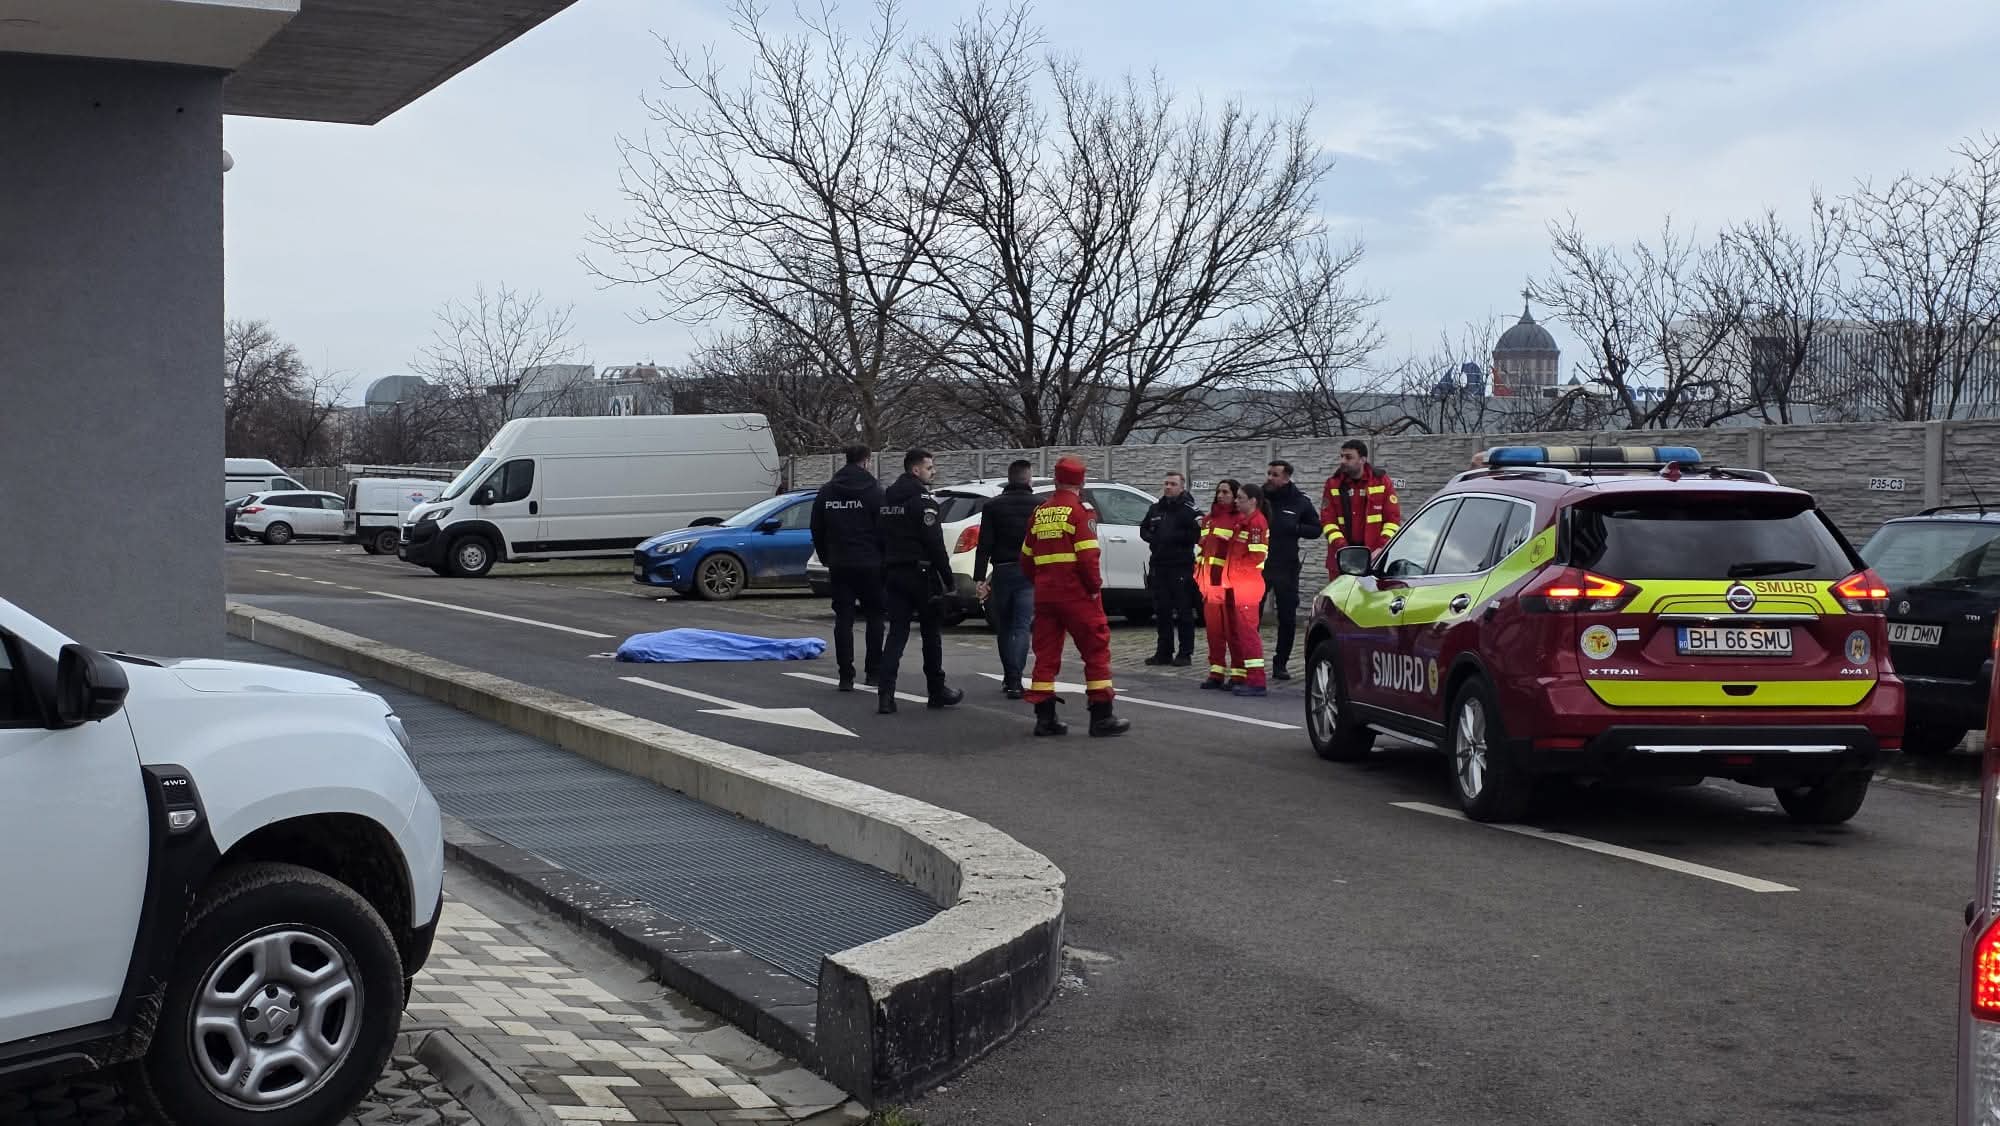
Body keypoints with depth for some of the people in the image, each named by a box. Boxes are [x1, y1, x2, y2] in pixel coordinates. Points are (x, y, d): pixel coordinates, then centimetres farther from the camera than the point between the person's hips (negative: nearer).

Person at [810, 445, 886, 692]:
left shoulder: (826, 492, 6)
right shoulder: (874, 491, -8)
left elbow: (817, 532, 10)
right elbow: (883, 530, -9)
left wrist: (827, 560, 19)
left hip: (839, 565, 3)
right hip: (869, 565, -3)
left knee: (843, 619, 4)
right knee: (874, 617, 10)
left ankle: (846, 676, -1)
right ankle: (873, 672, 11)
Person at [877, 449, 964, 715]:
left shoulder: (887, 499, 13)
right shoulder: (922, 499, -13)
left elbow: (882, 540, 16)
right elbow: (935, 543, -16)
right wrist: (947, 578, -11)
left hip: (893, 573, 7)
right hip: (920, 572, -7)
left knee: (897, 633, 3)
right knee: (932, 633, 7)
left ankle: (885, 694, -8)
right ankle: (937, 691, 16)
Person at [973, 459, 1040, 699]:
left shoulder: (993, 506, 2)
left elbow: (985, 544, -3)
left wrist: (980, 578, -3)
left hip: (1002, 571, 1)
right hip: (1029, 573, -1)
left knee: (1004, 627, 15)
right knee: (1021, 627, -4)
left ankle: (1009, 677, 22)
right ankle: (1014, 681, -15)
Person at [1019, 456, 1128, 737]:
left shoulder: (1040, 513, 11)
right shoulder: (1080, 511, -9)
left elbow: (1027, 559, 14)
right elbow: (1087, 557, -17)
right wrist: (1095, 587, -5)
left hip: (1045, 594, 6)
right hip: (1077, 594, -6)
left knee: (1046, 653, 10)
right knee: (1096, 649, 2)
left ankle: (1044, 717, 10)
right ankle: (1101, 717, 1)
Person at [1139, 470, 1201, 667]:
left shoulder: (1189, 509, -5)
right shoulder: (1156, 508, 14)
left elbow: (1198, 534, -14)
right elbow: (1144, 529, 25)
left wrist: (1173, 537, -16)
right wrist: (1152, 538, 4)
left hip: (1181, 567, -6)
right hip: (1159, 566, 6)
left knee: (1183, 612, -3)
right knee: (1161, 611, 9)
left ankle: (1185, 654, 1)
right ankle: (1164, 652, 15)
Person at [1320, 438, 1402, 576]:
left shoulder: (1382, 481, 3)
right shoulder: (1333, 484, 7)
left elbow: (1393, 518, 2)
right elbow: (1327, 520, 3)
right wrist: (1342, 548, -12)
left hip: (1374, 556, -2)